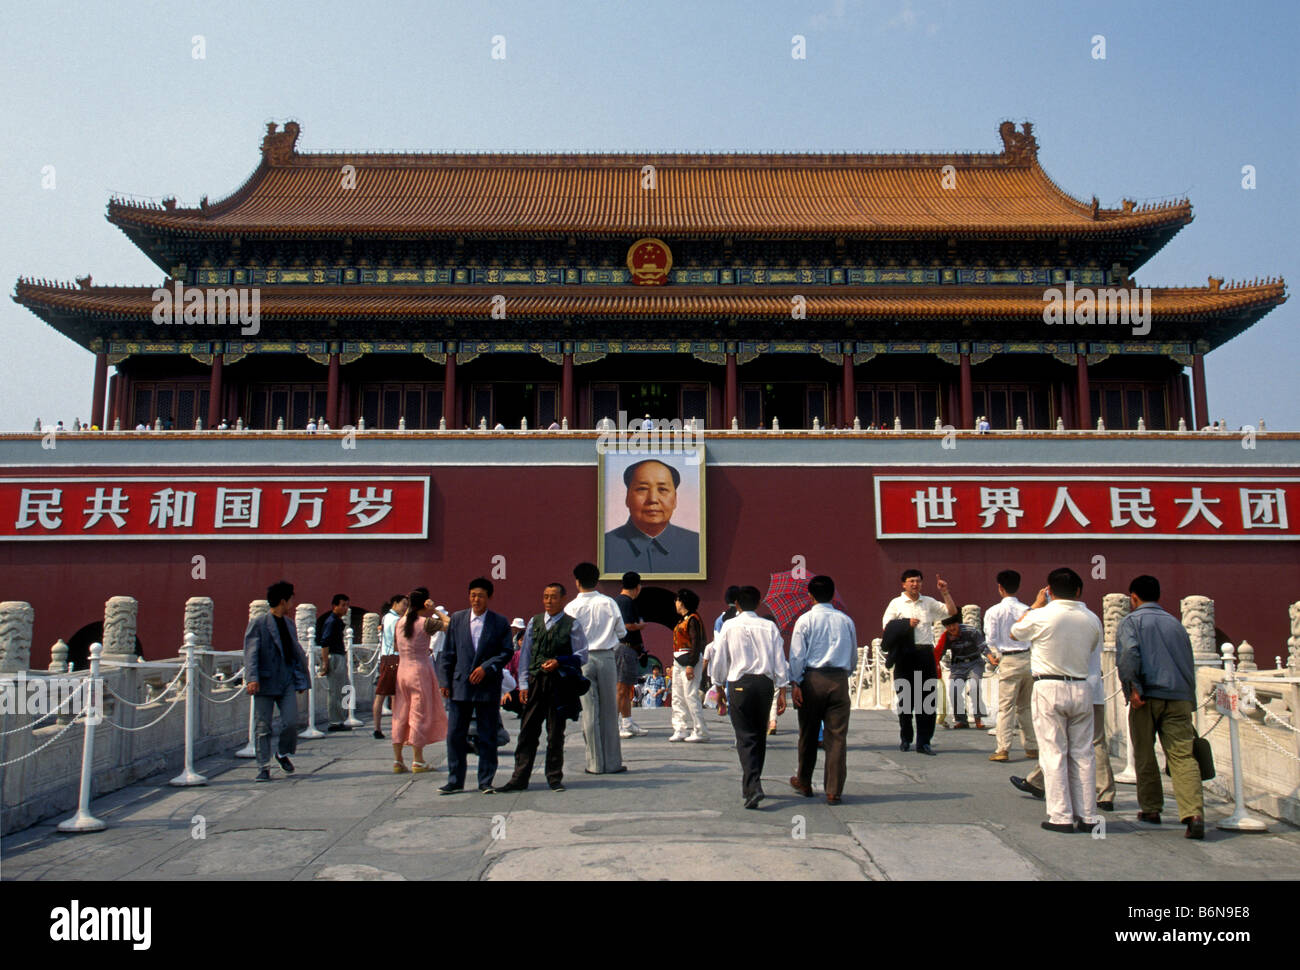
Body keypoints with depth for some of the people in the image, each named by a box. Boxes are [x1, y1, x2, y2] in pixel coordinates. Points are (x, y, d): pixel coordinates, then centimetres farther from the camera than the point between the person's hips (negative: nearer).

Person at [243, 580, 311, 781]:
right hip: (265, 682, -5)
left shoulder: (288, 623, 15)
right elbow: (250, 653, -14)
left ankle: (283, 753, 19)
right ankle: (264, 767, 13)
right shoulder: (258, 624, -5)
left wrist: (302, 678, 24)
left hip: (287, 680, 5)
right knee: (263, 726, 1)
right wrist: (252, 678, -26)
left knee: (291, 721, -7)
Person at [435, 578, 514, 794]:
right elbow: (447, 652, 8)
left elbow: (507, 652, -1)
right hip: (460, 686, 2)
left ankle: (486, 781, 15)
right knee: (455, 735, 4)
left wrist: (486, 667, -14)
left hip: (488, 687, -2)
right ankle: (455, 780, 16)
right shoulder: (457, 619, 8)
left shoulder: (500, 622, 2)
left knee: (488, 737, 4)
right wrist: (445, 681, 2)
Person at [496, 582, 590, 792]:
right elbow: (525, 654, 12)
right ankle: (519, 778, 10)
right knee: (528, 732, 3)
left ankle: (554, 778, 17)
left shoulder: (572, 625, 0)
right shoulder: (534, 622, 10)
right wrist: (523, 683, 6)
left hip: (560, 684, -3)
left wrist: (559, 662, -14)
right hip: (536, 682, 3)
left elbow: (582, 655, 1)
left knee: (555, 734, 5)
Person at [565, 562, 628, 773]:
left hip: (582, 660, -1)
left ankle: (596, 763, 8)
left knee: (589, 710, 5)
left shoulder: (571, 607, -6)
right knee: (609, 710, 8)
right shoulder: (609, 603, -2)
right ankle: (613, 762, 13)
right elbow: (622, 633, 6)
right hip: (606, 657, 1)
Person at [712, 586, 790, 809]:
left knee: (745, 737, -1)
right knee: (760, 735, 16)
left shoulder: (729, 626, 0)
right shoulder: (769, 626, 4)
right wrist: (782, 691, 8)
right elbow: (780, 661, 3)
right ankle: (750, 785, 27)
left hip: (739, 683, -2)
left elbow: (719, 660, 4)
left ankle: (753, 787, -17)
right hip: (765, 682, 2)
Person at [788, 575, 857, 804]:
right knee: (837, 736, 3)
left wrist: (795, 683, -3)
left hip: (812, 679, -2)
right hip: (839, 681, 2)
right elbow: (854, 657, 15)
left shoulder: (805, 620, -2)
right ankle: (834, 791, 5)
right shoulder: (846, 620, 8)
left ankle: (804, 783, 27)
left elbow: (797, 655, -6)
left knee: (808, 734, 11)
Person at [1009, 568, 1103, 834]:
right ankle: (1086, 816, 14)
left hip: (1049, 688, -4)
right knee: (1082, 753, 10)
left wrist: (1035, 605, 16)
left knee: (1054, 754, 1)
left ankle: (1061, 817, 2)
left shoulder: (1041, 616, -10)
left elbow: (1015, 632, 8)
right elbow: (1095, 652, 15)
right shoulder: (1092, 619, 2)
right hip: (1081, 688, 4)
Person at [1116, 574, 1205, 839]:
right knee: (1183, 755, -4)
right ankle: (1194, 813, -18)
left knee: (1144, 756, 11)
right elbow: (1189, 662, 21)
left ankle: (1151, 808, 18)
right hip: (1179, 696, 4)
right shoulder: (1175, 623, 20)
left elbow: (1129, 652, -15)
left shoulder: (1132, 621, 5)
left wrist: (1133, 687, -13)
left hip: (1148, 696, -3)